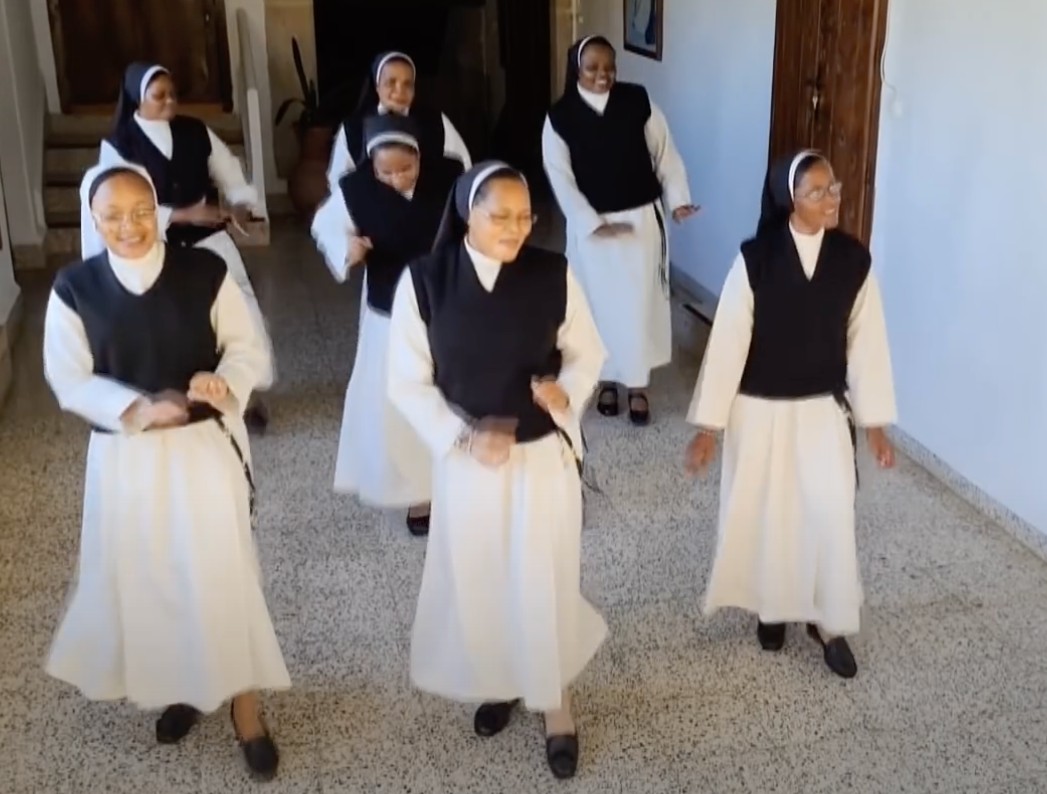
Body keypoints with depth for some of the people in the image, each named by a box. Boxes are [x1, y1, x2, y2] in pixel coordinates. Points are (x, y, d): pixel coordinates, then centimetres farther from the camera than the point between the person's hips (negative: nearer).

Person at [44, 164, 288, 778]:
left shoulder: (206, 272, -8)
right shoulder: (75, 288, -6)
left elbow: (251, 349, -2)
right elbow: (70, 381, -4)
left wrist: (226, 382, -24)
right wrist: (137, 409, -21)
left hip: (208, 446, -1)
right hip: (126, 457, 2)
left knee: (222, 572, 3)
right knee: (145, 574, 15)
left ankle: (244, 704, 22)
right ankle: (180, 686, 40)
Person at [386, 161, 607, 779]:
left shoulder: (553, 275, -12)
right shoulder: (424, 281, -13)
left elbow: (587, 353, 2)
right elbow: (407, 381, -6)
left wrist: (566, 393, -19)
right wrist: (462, 436, -18)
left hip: (545, 455, 0)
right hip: (467, 459, 1)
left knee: (545, 581, 9)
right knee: (478, 580, 16)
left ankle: (556, 703, 33)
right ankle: (498, 684, 44)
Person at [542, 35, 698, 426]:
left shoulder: (638, 101, -4)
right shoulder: (559, 116, -7)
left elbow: (664, 152, 2)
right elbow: (561, 178, -8)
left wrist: (678, 199, -9)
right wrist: (592, 223, -16)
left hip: (642, 218, 0)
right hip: (590, 224, 0)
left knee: (639, 302, 4)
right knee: (600, 303, 10)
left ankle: (637, 385, 19)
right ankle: (607, 379, 29)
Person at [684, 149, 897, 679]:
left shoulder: (853, 260, -7)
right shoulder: (755, 259, -15)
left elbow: (866, 341, -1)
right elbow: (728, 341, -12)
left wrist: (875, 422, 3)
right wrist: (708, 426, -11)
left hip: (824, 411, 2)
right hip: (760, 411, -1)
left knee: (830, 515, 2)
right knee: (763, 515, 13)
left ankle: (829, 621, 24)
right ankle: (772, 608, 37)